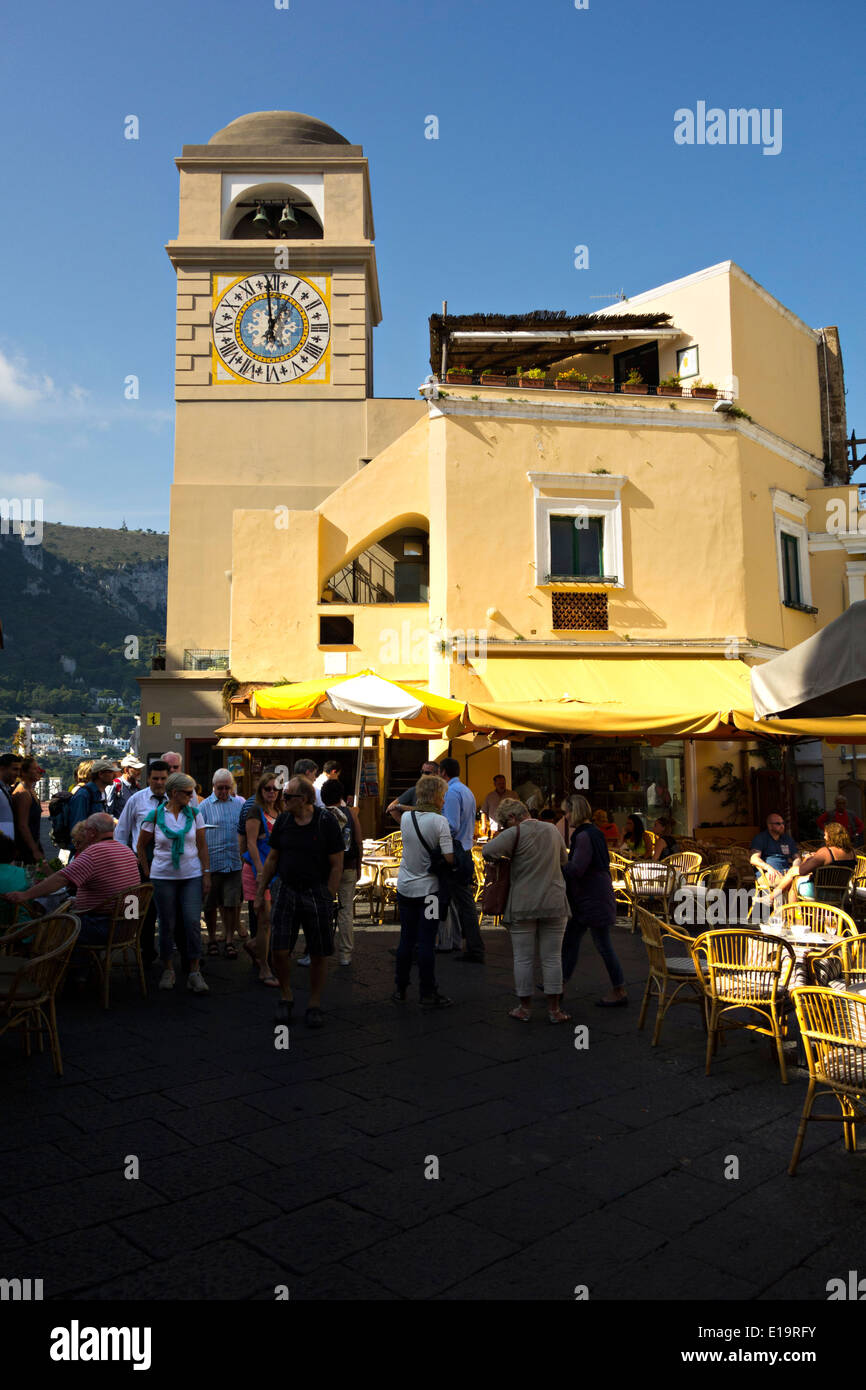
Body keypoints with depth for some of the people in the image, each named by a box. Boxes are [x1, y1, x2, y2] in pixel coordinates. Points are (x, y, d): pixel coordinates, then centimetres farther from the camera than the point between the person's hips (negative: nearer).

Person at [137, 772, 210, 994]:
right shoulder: (154, 816, -2)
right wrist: (147, 873, 5)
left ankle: (194, 972, 2)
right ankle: (168, 969, 21)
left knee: (193, 922, -5)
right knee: (166, 924, 5)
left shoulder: (195, 814, 3)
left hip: (192, 876, 1)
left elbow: (202, 846, 6)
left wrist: (206, 873, 0)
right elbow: (141, 846, 9)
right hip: (163, 877, -1)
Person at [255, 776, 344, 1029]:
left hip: (317, 893, -3)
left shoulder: (326, 822, -8)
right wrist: (260, 893, 11)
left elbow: (336, 865, -6)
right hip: (286, 891, 3)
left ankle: (314, 1004, 21)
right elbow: (272, 859, 13)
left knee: (319, 954, 4)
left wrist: (328, 899, -9)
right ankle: (286, 996, 20)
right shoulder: (283, 821, 4)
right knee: (279, 950, -3)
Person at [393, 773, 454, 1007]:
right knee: (426, 942, 2)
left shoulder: (406, 818, -1)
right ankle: (427, 994, 10)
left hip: (405, 887, 5)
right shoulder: (439, 821, -15)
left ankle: (400, 989, 22)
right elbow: (449, 858, -17)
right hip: (429, 889, -5)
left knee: (406, 938, 13)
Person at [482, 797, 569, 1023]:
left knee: (523, 958, 7)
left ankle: (525, 1008, 16)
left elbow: (487, 851, -18)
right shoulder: (552, 829, 7)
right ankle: (554, 1010, 13)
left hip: (523, 906, -4)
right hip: (554, 903, 4)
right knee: (552, 958, 9)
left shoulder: (515, 833, -11)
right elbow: (564, 859, 20)